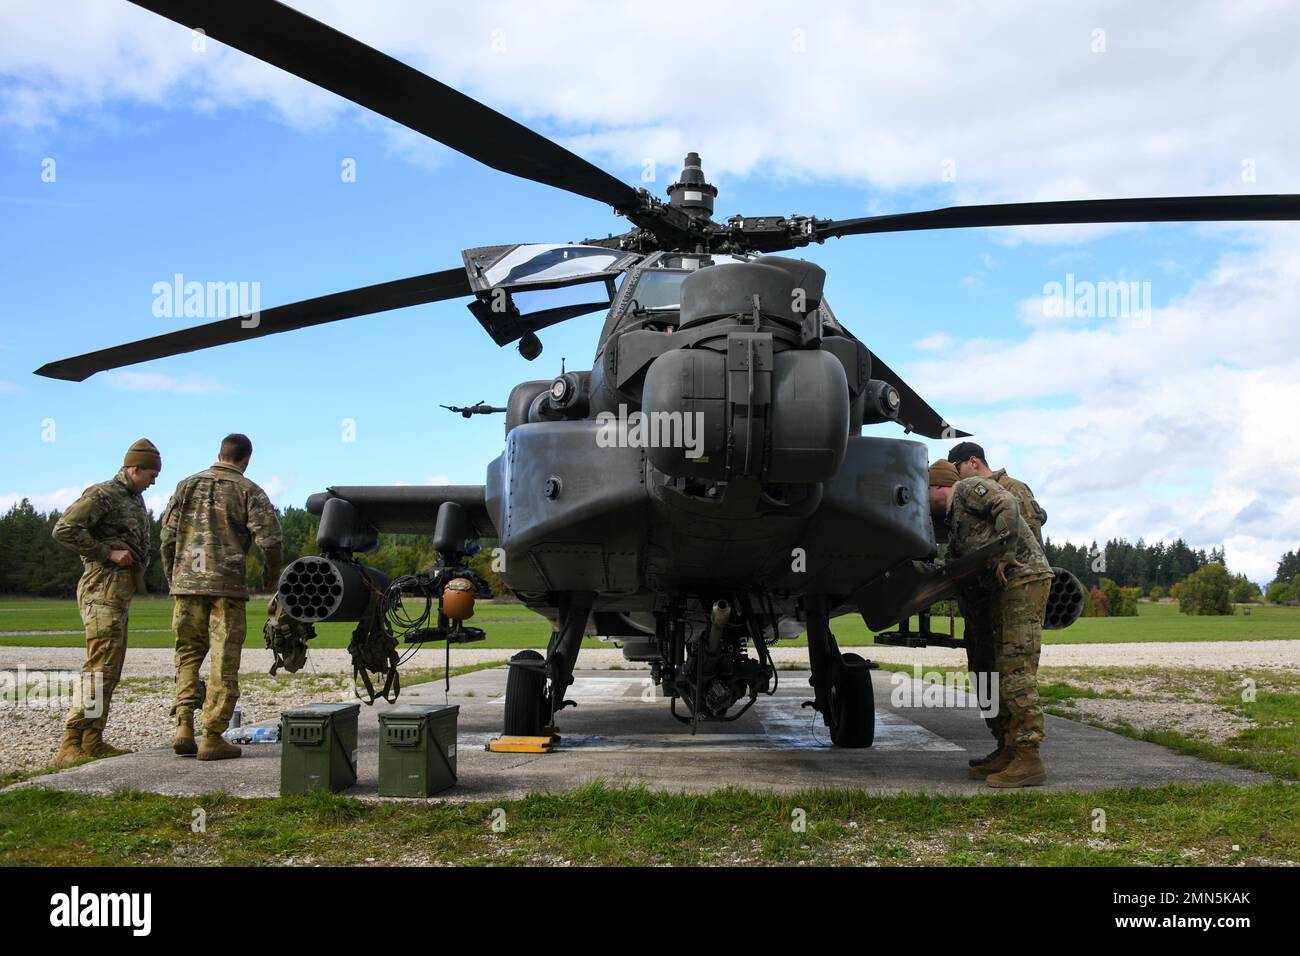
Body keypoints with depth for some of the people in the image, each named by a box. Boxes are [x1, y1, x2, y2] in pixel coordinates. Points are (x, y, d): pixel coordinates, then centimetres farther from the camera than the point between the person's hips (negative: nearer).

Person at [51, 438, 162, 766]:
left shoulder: (135, 500, 20)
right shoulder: (102, 494, -9)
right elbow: (63, 529, -19)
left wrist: (137, 563, 15)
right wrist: (108, 553, -18)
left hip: (121, 592, 10)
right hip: (103, 588, -10)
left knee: (111, 668, 10)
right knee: (100, 666, -16)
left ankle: (93, 741, 15)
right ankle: (69, 745, -18)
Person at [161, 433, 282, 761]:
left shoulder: (187, 485, 12)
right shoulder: (247, 491, 0)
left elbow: (167, 537, 11)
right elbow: (269, 537, -10)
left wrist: (173, 579, 21)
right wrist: (271, 574, 7)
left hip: (187, 583, 4)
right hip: (228, 586, -4)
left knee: (188, 655, 15)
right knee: (224, 663, 2)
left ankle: (184, 727, 4)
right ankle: (212, 738, 2)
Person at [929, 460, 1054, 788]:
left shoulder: (970, 487, -3)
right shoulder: (952, 521, 25)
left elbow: (1008, 506, -18)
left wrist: (1003, 556, -20)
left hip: (1024, 577, -10)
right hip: (1003, 587, 10)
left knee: (1016, 669, -13)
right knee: (1004, 670, 10)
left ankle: (1029, 759, -13)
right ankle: (1011, 750, 15)